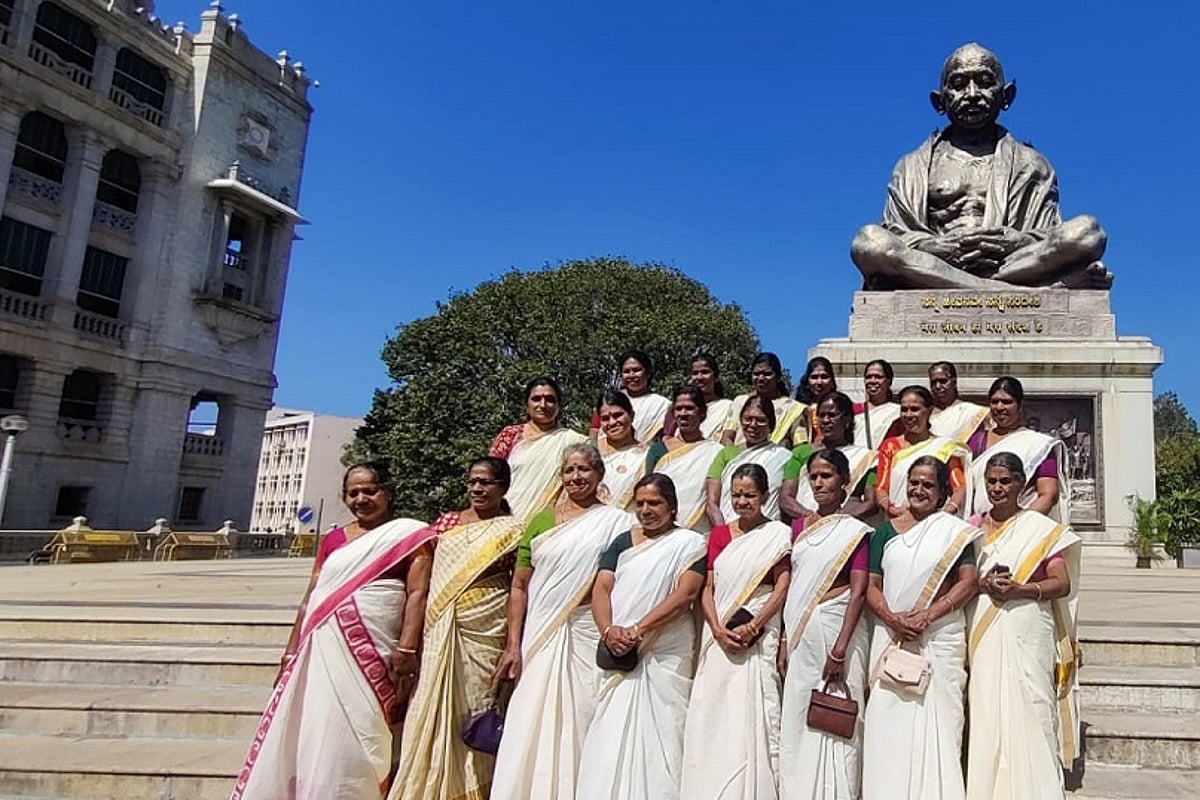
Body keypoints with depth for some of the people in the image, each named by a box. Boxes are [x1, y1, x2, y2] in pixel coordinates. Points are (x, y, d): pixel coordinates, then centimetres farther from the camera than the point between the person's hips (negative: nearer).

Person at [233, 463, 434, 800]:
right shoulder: (333, 540, 18)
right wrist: (292, 652, 18)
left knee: (352, 741, -6)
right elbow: (310, 599, 21)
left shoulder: (410, 535, 2)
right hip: (321, 654, 5)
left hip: (373, 657, -5)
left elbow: (417, 593, -7)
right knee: (311, 739, 7)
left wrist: (406, 649, -16)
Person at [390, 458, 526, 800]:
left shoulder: (513, 529, 2)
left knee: (473, 714, 1)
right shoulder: (446, 521, 12)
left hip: (485, 633, -3)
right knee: (432, 713, 4)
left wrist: (513, 645, -10)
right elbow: (426, 579, 12)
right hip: (439, 633, 3)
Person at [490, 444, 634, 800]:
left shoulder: (617, 522, 4)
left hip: (587, 637, -2)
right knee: (530, 732, 1)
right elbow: (519, 586, 9)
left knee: (579, 724, 0)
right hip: (539, 638, 2)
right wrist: (513, 645, 3)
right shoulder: (541, 521, 11)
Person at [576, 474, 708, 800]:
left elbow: (685, 594, -9)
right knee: (608, 737, 2)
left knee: (659, 737, -3)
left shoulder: (690, 542, 3)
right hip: (618, 653, 3)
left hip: (666, 655, -3)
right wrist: (608, 630, -13)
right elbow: (601, 588, 6)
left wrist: (638, 630, -16)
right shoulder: (623, 541, 15)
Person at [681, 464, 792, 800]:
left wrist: (751, 627, -14)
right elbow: (708, 588, 9)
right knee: (711, 718, 5)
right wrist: (717, 630, -6)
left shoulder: (778, 533, 1)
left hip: (757, 639, -4)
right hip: (718, 638, 4)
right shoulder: (719, 535, 13)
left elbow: (781, 588, -5)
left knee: (749, 718, -5)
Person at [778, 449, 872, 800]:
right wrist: (785, 640, 8)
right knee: (797, 722, 10)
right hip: (801, 634, 5)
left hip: (836, 627, -5)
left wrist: (840, 649, -18)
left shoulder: (856, 531, -4)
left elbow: (858, 592, -11)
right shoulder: (799, 527, 11)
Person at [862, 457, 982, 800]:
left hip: (940, 637, -2)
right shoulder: (886, 531, 11)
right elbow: (872, 586, 7)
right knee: (887, 721, 1)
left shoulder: (955, 530, 6)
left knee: (936, 719, -2)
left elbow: (968, 582, -3)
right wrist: (891, 618, -11)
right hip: (890, 637, 2)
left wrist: (928, 616, -14)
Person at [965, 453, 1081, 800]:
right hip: (983, 632, 2)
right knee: (985, 714, -1)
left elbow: (1063, 584, -1)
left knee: (1028, 710, -7)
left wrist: (1019, 589, -16)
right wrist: (982, 585, -10)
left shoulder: (1042, 528, 5)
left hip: (1027, 632, -2)